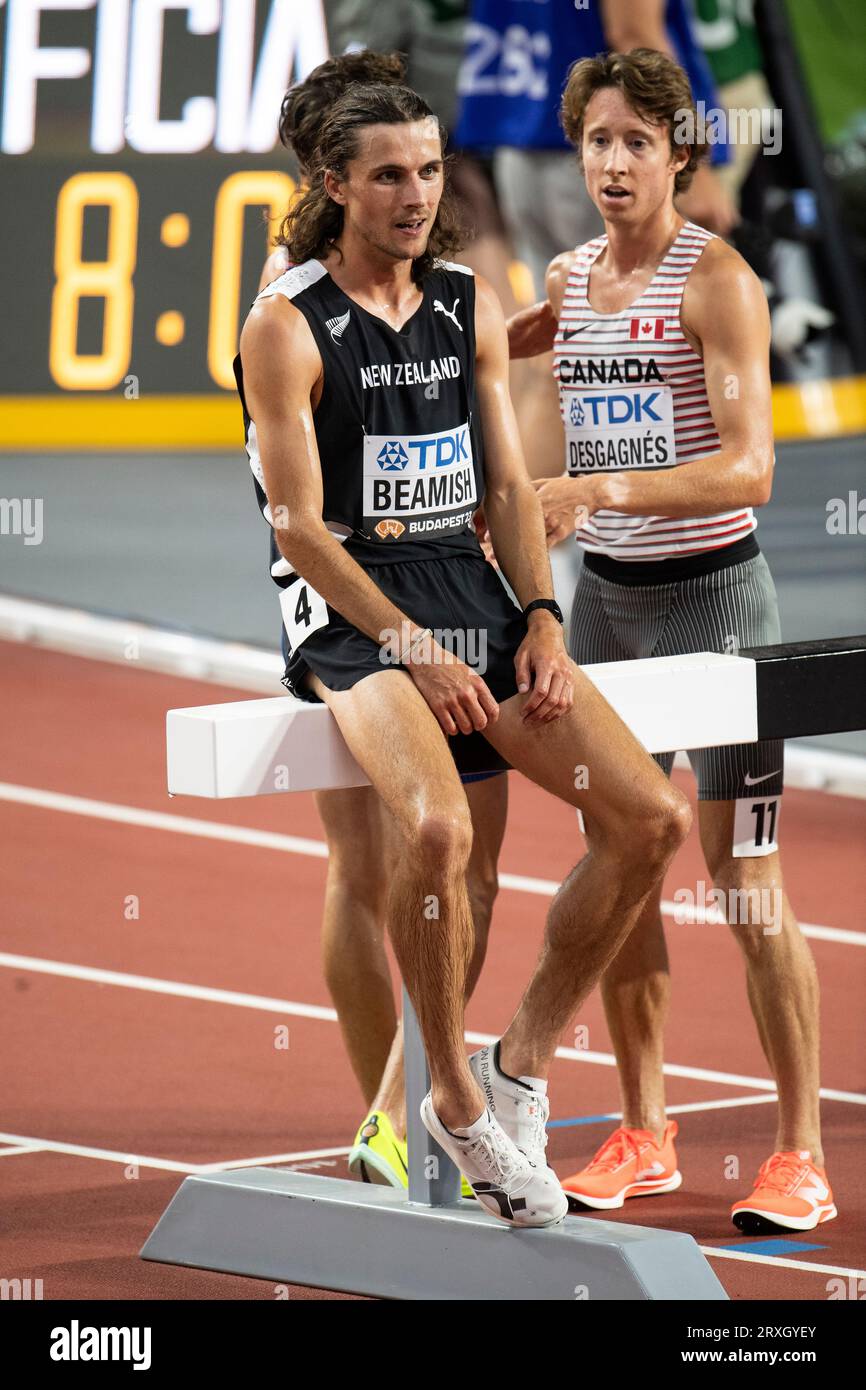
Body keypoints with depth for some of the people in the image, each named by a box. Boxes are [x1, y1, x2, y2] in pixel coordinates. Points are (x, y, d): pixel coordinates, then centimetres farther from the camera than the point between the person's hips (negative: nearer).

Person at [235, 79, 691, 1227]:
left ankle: (522, 1064, 2)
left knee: (653, 818, -13)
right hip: (351, 612, -6)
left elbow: (509, 487, 16)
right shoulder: (286, 325, -5)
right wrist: (413, 649, -17)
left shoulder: (471, 306, 14)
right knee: (436, 827, -34)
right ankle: (456, 1100, -14)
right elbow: (300, 526, -9)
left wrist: (541, 619, -1)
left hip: (472, 594, 6)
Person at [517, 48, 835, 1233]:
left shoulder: (717, 280, -12)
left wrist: (602, 488, -34)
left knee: (744, 877, -6)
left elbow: (747, 470, -21)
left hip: (711, 590, -6)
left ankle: (802, 1156, -2)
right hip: (604, 596, 6)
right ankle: (643, 1138, 17)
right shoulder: (568, 279, 7)